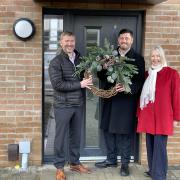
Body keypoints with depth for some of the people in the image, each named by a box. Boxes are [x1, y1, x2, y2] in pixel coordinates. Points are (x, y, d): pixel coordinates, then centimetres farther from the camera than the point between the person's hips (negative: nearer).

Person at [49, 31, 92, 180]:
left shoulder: (80, 60, 8)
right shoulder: (56, 62, -8)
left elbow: (87, 76, 20)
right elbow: (57, 84, -18)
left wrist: (89, 79, -4)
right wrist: (80, 84, -17)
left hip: (78, 105, 5)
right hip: (63, 106, -5)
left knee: (76, 135, 14)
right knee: (61, 136, 5)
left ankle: (75, 163, 30)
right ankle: (59, 167, 18)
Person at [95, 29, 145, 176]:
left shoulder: (138, 58, -2)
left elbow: (140, 81, -7)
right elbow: (102, 77, 10)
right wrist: (104, 68, -11)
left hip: (127, 100, -4)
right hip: (110, 99, 4)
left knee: (125, 132, 3)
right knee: (108, 130, 11)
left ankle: (125, 163, 19)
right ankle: (111, 160, 29)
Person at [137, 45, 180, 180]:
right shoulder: (147, 74, 12)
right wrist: (140, 113, 17)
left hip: (162, 116, -5)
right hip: (148, 115, 6)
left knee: (159, 146, -4)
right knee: (150, 145, 12)